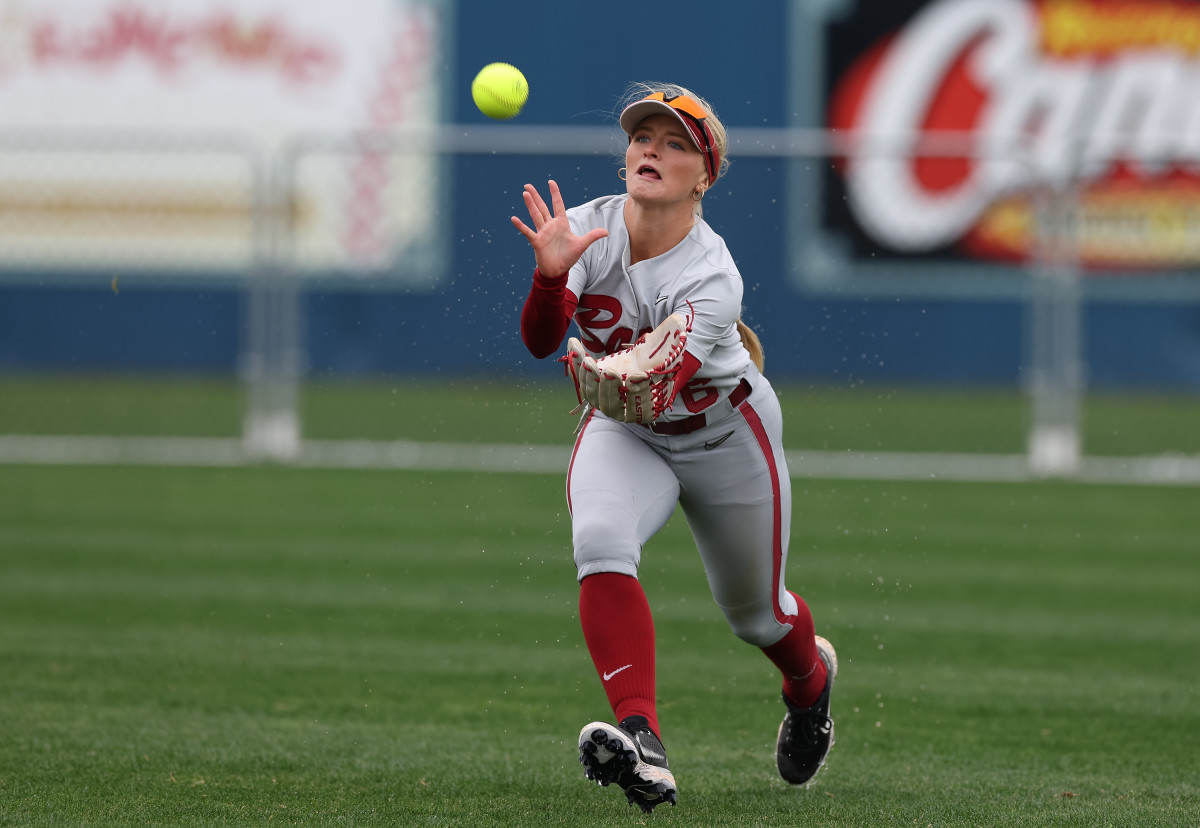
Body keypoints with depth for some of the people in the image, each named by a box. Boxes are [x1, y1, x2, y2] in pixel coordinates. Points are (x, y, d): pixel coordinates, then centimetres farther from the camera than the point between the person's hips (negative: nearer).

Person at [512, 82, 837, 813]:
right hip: (623, 434, 2)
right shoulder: (588, 229, -21)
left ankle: (810, 676, 52)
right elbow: (540, 341, -31)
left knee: (755, 612, 13)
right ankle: (642, 742, -38)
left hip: (725, 438, -2)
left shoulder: (712, 278, -31)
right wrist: (551, 275, -51)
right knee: (600, 542, -30)